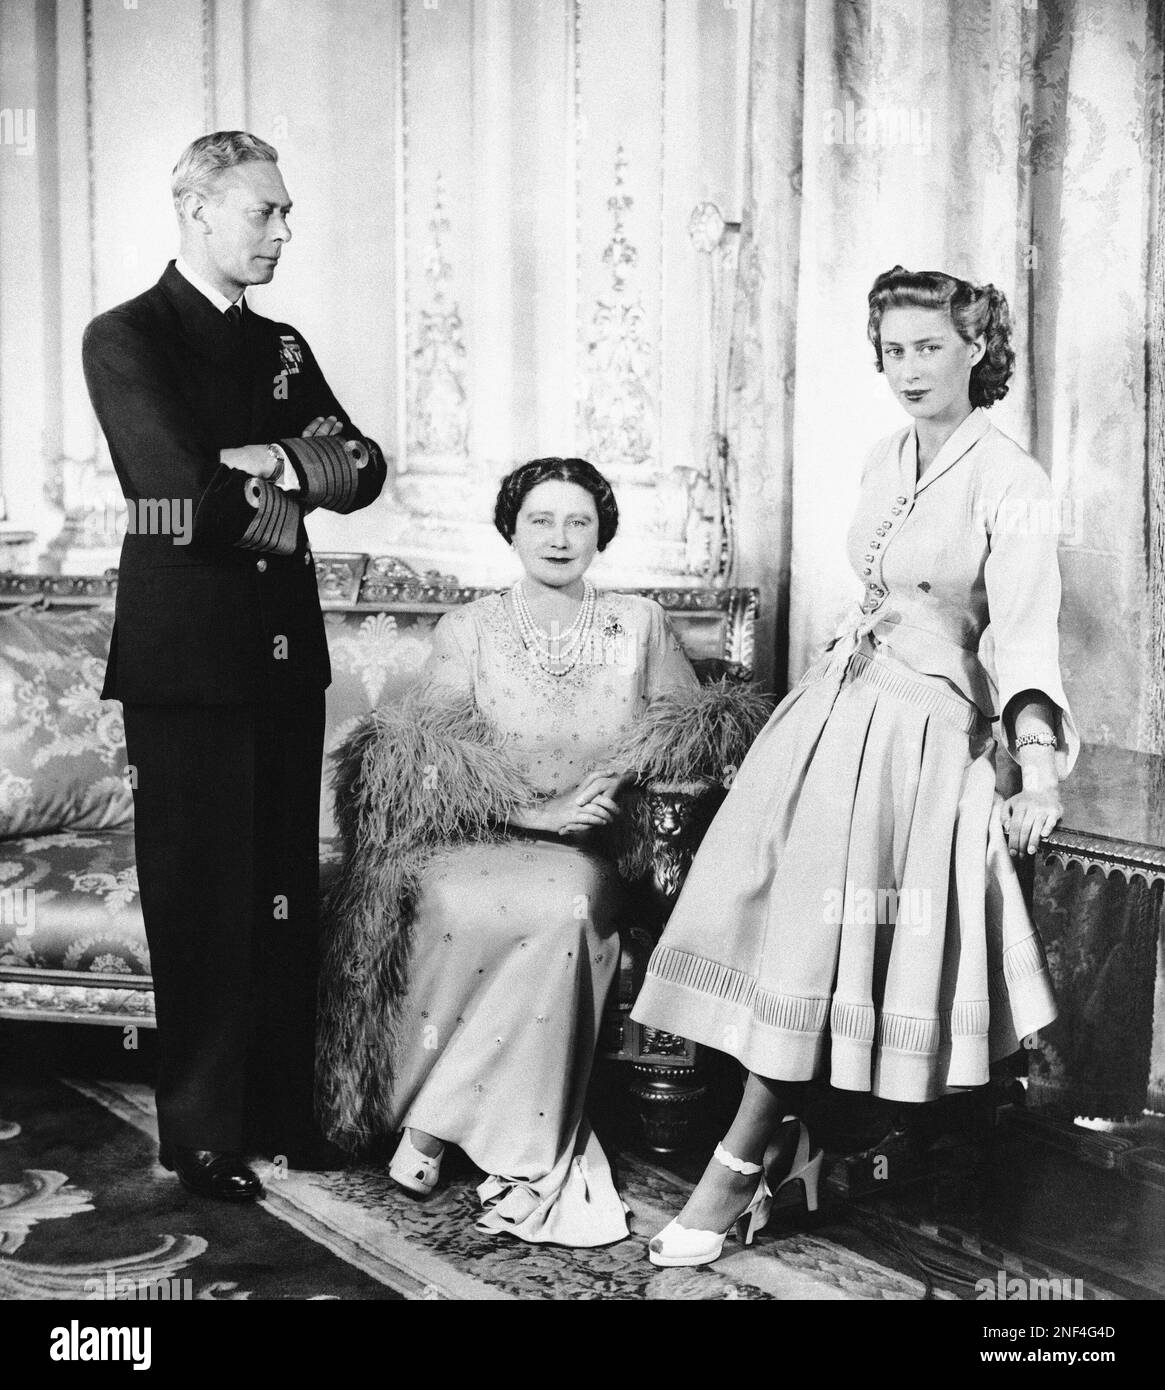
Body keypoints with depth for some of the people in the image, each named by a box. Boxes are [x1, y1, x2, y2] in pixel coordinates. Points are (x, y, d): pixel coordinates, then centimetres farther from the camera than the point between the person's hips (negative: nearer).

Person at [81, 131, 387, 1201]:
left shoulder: (283, 347, 17)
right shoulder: (127, 339, -4)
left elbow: (363, 470, 8)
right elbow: (188, 488, -18)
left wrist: (273, 462, -10)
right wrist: (295, 482, -5)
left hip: (287, 653, 6)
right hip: (187, 659, -6)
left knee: (287, 891, 9)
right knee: (204, 898, 1)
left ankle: (282, 1107, 22)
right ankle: (202, 1134, 14)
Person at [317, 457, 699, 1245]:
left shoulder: (640, 625, 11)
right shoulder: (467, 631, 7)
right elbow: (432, 755, -3)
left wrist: (630, 771, -12)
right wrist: (533, 810, -16)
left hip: (595, 852, 1)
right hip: (479, 840, -1)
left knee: (565, 909, -34)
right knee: (458, 907, -34)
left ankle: (433, 1116, -17)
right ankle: (525, 1157, -18)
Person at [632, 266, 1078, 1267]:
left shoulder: (1012, 484, -11)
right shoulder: (886, 459, 12)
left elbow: (1027, 627, -22)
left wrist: (1039, 761, -35)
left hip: (923, 730, -7)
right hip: (834, 704, 7)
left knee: (821, 946, -9)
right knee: (788, 934, 3)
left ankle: (742, 1168, 2)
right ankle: (789, 1149, 16)